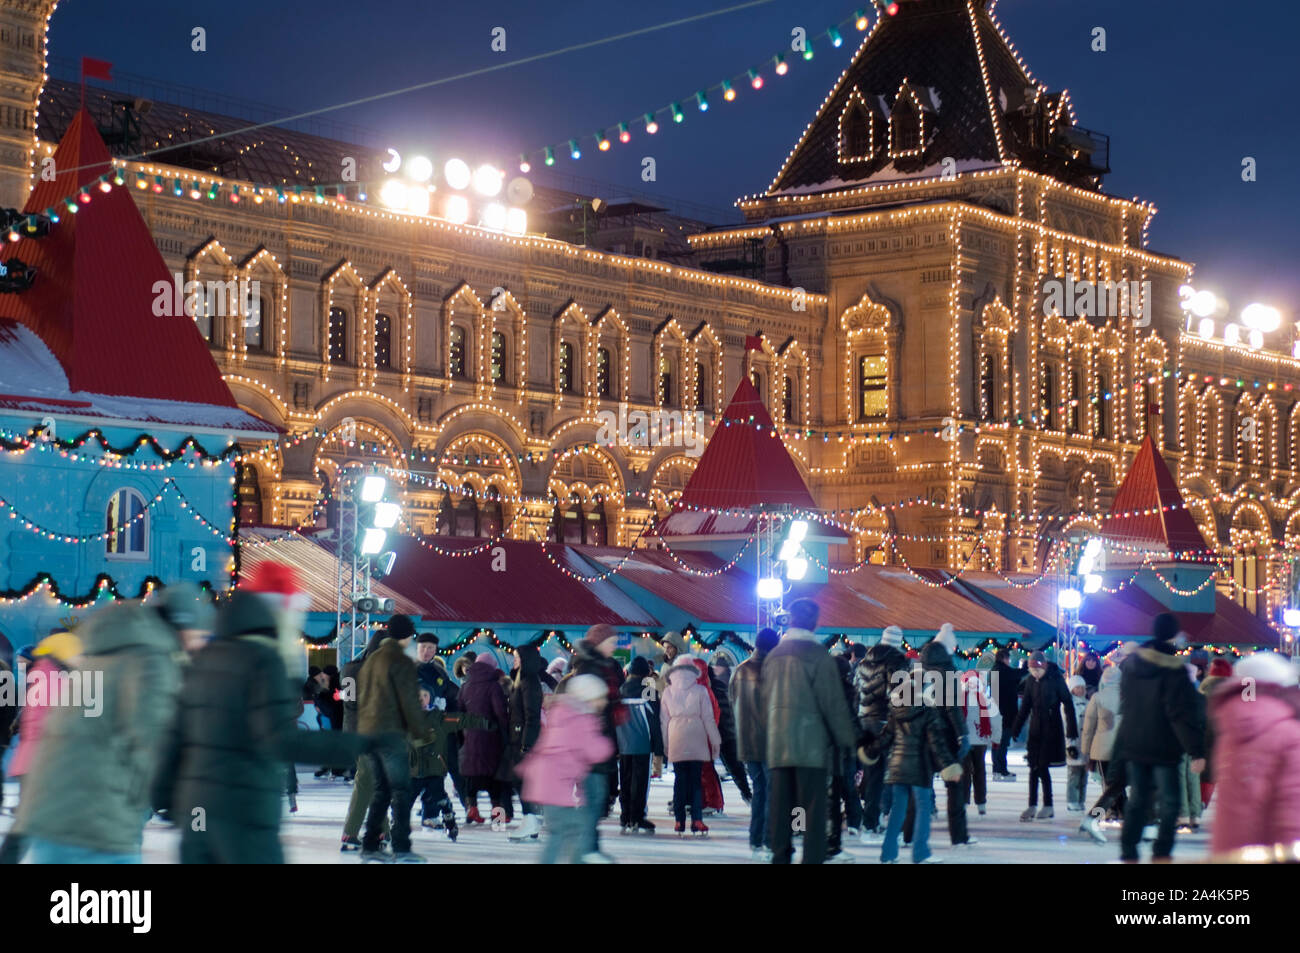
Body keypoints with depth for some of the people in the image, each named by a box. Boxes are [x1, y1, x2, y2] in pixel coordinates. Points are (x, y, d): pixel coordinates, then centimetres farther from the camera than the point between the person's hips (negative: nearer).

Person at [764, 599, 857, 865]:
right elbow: (833, 703, -9)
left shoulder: (773, 656, 11)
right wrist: (847, 739, -2)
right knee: (813, 806, -4)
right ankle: (812, 857, -8)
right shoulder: (817, 654, -9)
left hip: (778, 743, 6)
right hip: (812, 744, -6)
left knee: (779, 806, 8)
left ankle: (780, 855, 9)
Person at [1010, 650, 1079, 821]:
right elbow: (1025, 706, 13)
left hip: (1052, 730, -5)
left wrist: (1072, 731, -11)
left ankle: (1048, 806, 4)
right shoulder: (1031, 681, 5)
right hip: (1036, 729, 5)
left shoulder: (1056, 679, -10)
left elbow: (1068, 705, -7)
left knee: (1042, 767, -6)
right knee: (1034, 767, 4)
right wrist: (1015, 730, 11)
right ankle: (1032, 806, 8)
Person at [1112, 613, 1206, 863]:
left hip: (1132, 744, 6)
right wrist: (1196, 751, -17)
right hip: (1162, 747, -6)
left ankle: (1128, 851, 11)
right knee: (1169, 800, 3)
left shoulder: (1131, 663, 4)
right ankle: (1161, 852, -2)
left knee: (1138, 797, 13)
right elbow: (1182, 714, -19)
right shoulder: (1174, 670, -16)